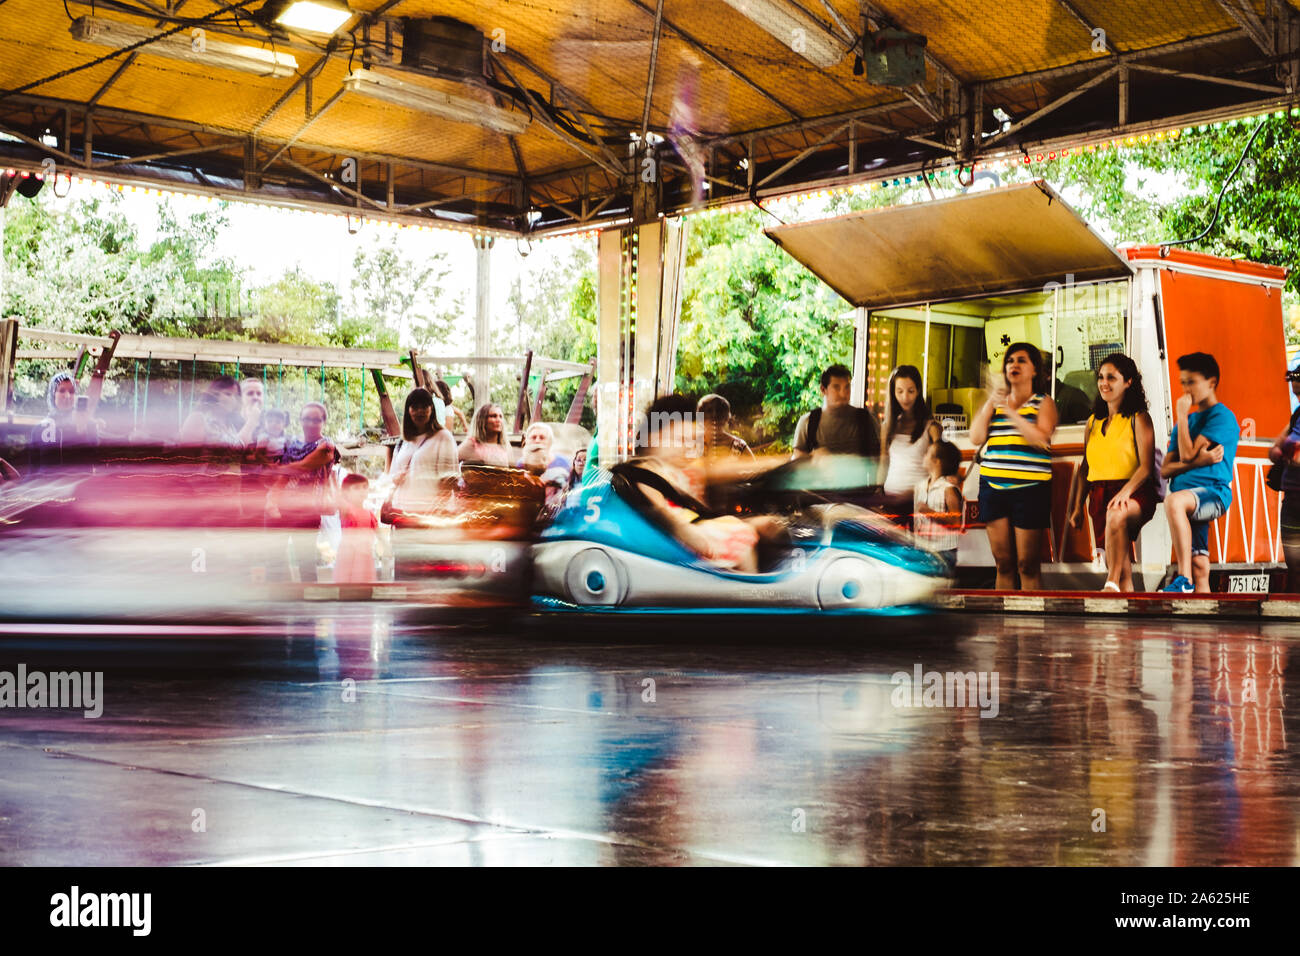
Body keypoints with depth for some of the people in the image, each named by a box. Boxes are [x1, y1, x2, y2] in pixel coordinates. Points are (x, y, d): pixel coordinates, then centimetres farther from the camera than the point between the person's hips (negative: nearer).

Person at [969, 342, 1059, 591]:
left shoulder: (1043, 403, 4)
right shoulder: (995, 403, 16)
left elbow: (1040, 439, -13)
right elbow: (976, 437, 3)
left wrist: (1010, 412, -15)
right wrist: (992, 401, -2)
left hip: (1029, 488, -4)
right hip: (993, 486, 4)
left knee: (1027, 565, -4)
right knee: (1003, 563, 5)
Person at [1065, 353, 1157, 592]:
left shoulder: (1139, 419, 1)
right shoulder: (1093, 422, 18)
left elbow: (1146, 467, -7)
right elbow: (1085, 468, 20)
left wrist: (1124, 492, -23)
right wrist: (1077, 507, 12)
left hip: (1135, 494, -6)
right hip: (1099, 496, 6)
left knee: (1116, 515, -40)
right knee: (1122, 568, -1)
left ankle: (1111, 585, -41)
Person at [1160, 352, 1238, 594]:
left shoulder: (1222, 416, 0)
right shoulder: (1188, 420, 23)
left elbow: (1188, 454, -11)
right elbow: (1165, 469, 13)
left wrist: (1182, 415, -1)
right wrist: (1199, 460, -5)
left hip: (1214, 492, -7)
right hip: (1189, 497, 7)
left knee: (1174, 501, -38)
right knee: (1200, 568, -2)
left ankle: (1184, 578, -37)